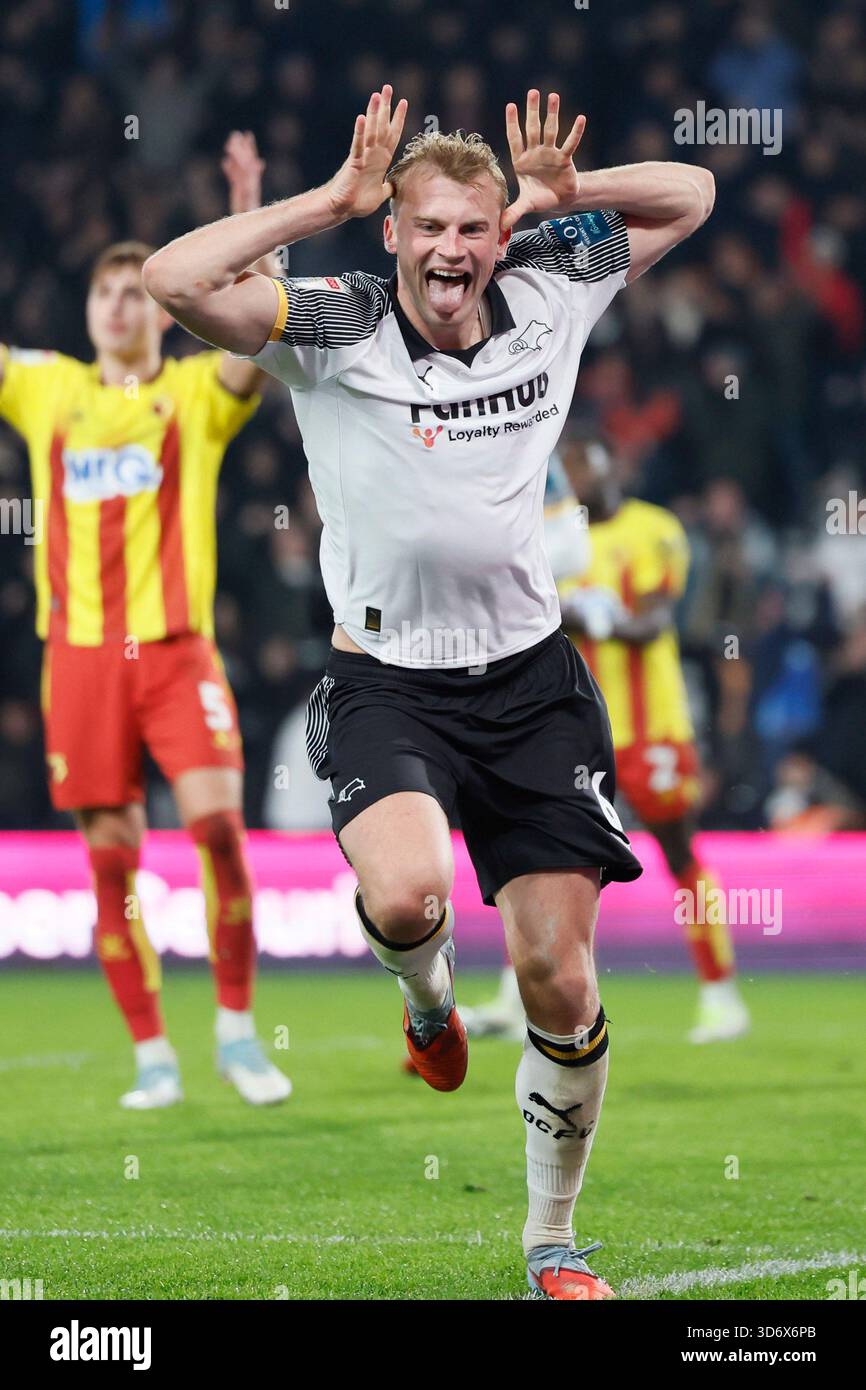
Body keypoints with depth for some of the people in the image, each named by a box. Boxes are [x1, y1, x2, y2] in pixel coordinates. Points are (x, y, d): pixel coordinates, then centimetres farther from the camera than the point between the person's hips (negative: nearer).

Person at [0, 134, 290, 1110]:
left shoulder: (198, 391, 6)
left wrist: (247, 221, -23)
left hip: (176, 646, -2)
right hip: (81, 653, 2)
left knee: (218, 822, -16)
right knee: (112, 856, 0)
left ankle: (236, 1029, -4)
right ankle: (151, 1053, 8)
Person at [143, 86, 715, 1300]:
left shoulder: (548, 297, 1)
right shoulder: (334, 328, -10)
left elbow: (688, 194, 14)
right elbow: (175, 280, -25)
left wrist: (561, 193, -3)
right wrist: (333, 200, -20)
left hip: (530, 676, 3)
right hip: (389, 684, -3)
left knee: (560, 976, 1)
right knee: (404, 897, -32)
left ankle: (552, 1237, 20)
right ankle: (427, 998, 8)